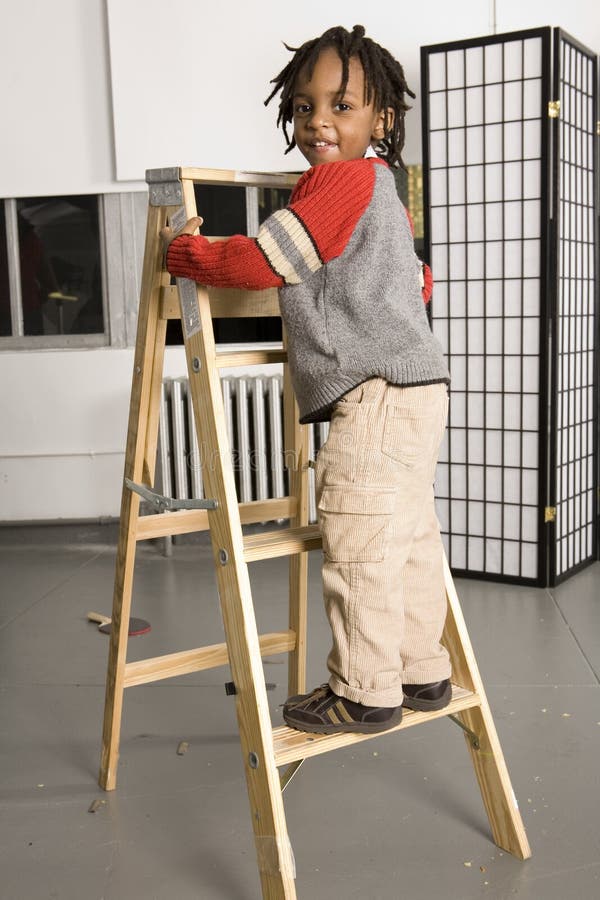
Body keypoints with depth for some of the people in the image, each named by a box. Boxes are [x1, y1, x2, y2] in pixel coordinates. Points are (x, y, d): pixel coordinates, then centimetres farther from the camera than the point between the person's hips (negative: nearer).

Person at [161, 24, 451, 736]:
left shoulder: (342, 179, -8)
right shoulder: (379, 187, 24)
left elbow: (261, 262, -14)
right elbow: (417, 283, 36)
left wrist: (183, 250, 1)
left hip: (376, 395, -11)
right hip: (411, 391, 11)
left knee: (357, 543, -5)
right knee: (408, 537, 14)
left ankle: (364, 691, 4)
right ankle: (421, 671, 25)